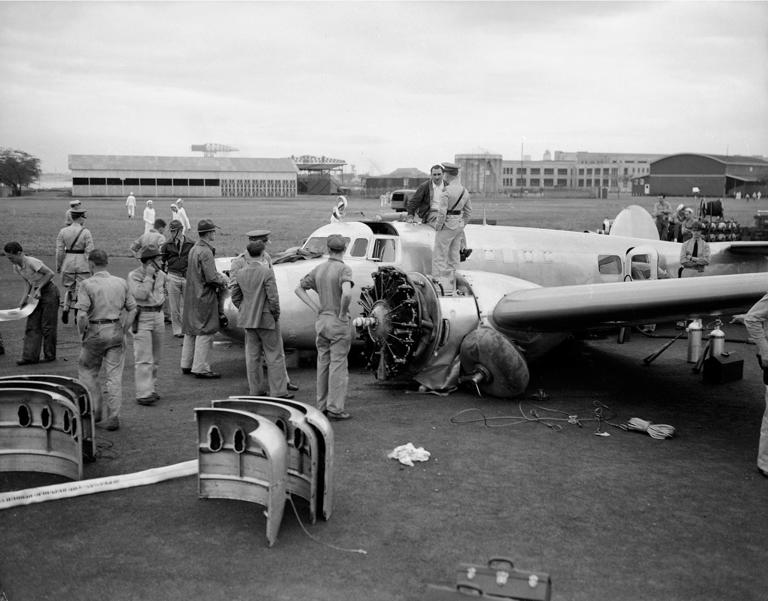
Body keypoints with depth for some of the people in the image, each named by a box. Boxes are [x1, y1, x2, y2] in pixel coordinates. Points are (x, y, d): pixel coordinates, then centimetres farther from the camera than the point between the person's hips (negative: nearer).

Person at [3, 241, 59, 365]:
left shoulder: (32, 262, -21)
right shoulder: (16, 267, 4)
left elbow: (50, 273, -21)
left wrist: (39, 288, -20)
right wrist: (24, 298, 4)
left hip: (49, 291, -8)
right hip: (37, 294, 8)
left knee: (47, 326, -2)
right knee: (32, 325, 2)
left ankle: (50, 355, 10)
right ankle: (30, 356, 2)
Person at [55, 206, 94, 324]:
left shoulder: (63, 231, -1)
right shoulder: (86, 232, -10)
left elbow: (59, 250, 1)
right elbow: (90, 251, -11)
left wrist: (58, 265, 11)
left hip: (68, 263, 3)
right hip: (82, 265, -3)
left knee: (68, 288, 19)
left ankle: (65, 308, 0)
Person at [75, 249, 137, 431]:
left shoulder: (87, 284, -9)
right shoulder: (121, 283, 4)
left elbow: (82, 315, -17)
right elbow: (132, 309, 7)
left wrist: (82, 334, -3)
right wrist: (124, 330, 13)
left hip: (96, 332, -3)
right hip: (117, 332, 4)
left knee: (87, 370, 19)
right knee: (114, 376, 6)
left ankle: (96, 409, 20)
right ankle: (113, 418, 8)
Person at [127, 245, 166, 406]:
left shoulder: (161, 275, 9)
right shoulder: (134, 275, -9)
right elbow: (140, 294, -21)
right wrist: (148, 276, -18)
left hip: (158, 316, 7)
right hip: (141, 317, -7)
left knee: (155, 358, 10)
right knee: (143, 358, -9)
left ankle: (152, 389, 19)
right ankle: (143, 394, -9)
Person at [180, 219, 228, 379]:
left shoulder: (193, 249, 10)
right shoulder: (205, 252, -19)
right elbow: (211, 278, -22)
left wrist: (218, 275, 11)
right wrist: (222, 280, -3)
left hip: (191, 296, 10)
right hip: (204, 297, -10)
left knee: (190, 330, 15)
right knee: (205, 332, -3)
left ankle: (187, 365, 24)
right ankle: (201, 368, 1)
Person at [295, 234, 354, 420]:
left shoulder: (319, 269, 6)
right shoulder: (344, 269, -15)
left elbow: (299, 289, 12)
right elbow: (347, 294, -33)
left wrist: (316, 308, 8)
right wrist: (343, 313, -17)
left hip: (321, 320, 7)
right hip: (339, 322, -7)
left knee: (323, 364, 13)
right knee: (338, 365, -1)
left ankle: (323, 405, 21)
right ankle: (335, 409, 2)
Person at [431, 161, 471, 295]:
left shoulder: (446, 191, -18)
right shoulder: (464, 191, 6)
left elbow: (442, 213, -21)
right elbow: (468, 211, 13)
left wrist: (437, 227, -9)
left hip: (447, 225, -8)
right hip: (459, 224, 8)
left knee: (439, 257, -2)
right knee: (454, 257, 14)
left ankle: (444, 288, -7)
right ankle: (451, 286, 22)